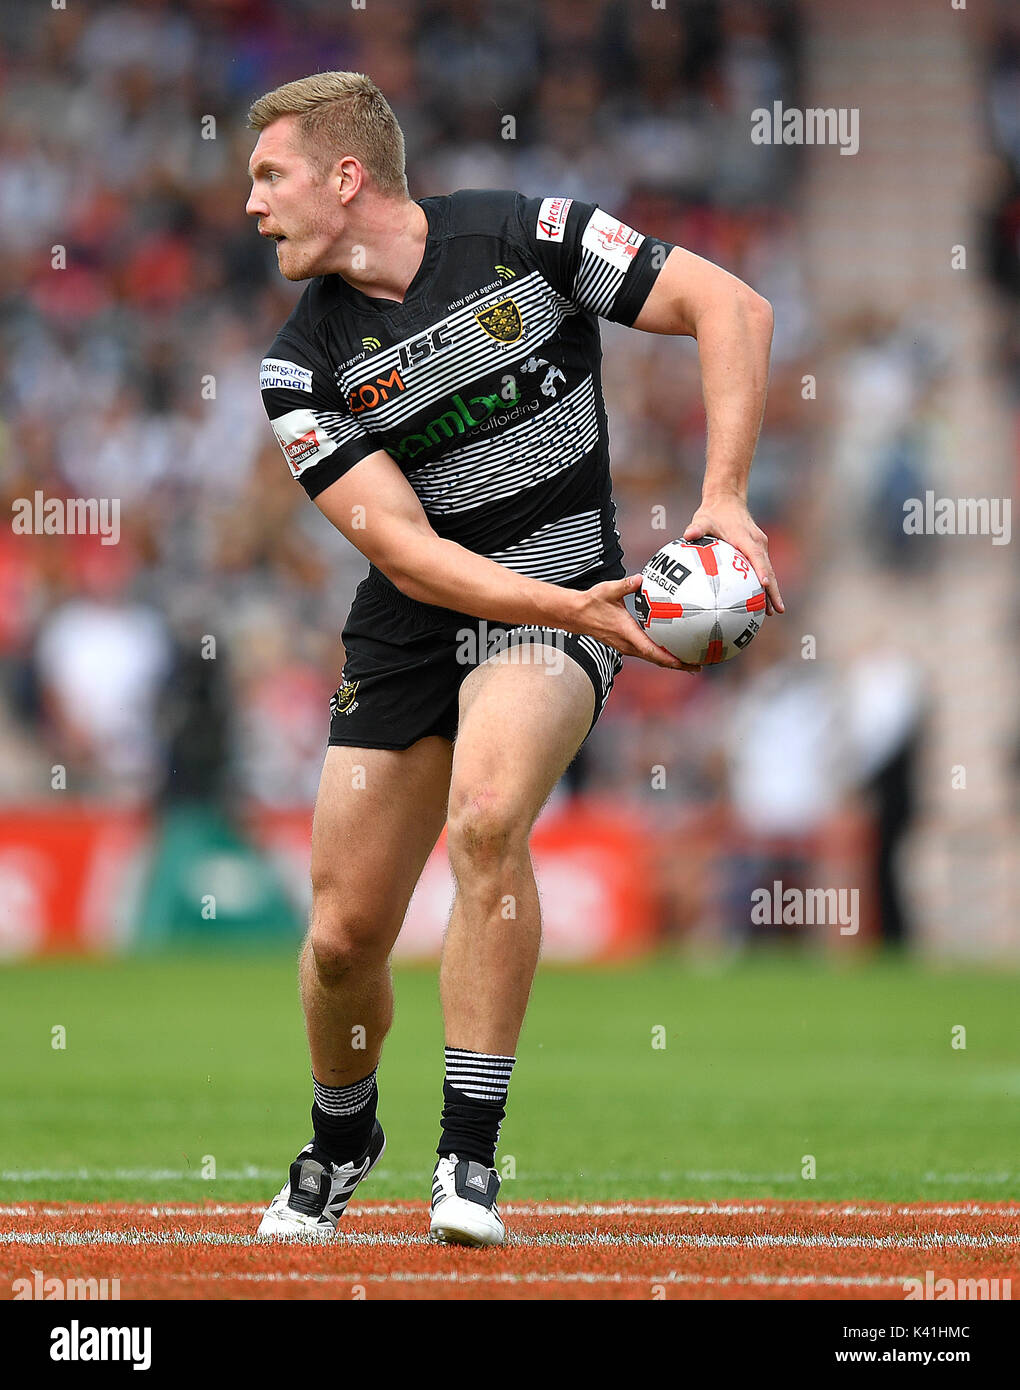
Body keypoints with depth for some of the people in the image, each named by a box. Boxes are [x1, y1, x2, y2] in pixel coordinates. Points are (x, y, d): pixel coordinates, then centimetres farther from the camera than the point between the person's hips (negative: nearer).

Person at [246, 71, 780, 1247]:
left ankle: (471, 1154, -24)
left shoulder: (526, 236, -12)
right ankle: (340, 1141, 35)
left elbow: (730, 307, -10)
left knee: (484, 820, -31)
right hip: (411, 629, 3)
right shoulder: (303, 367, -7)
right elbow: (408, 554, -15)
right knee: (345, 934, 2)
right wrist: (574, 612, -29)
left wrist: (725, 497, -21)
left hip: (561, 597, -3)